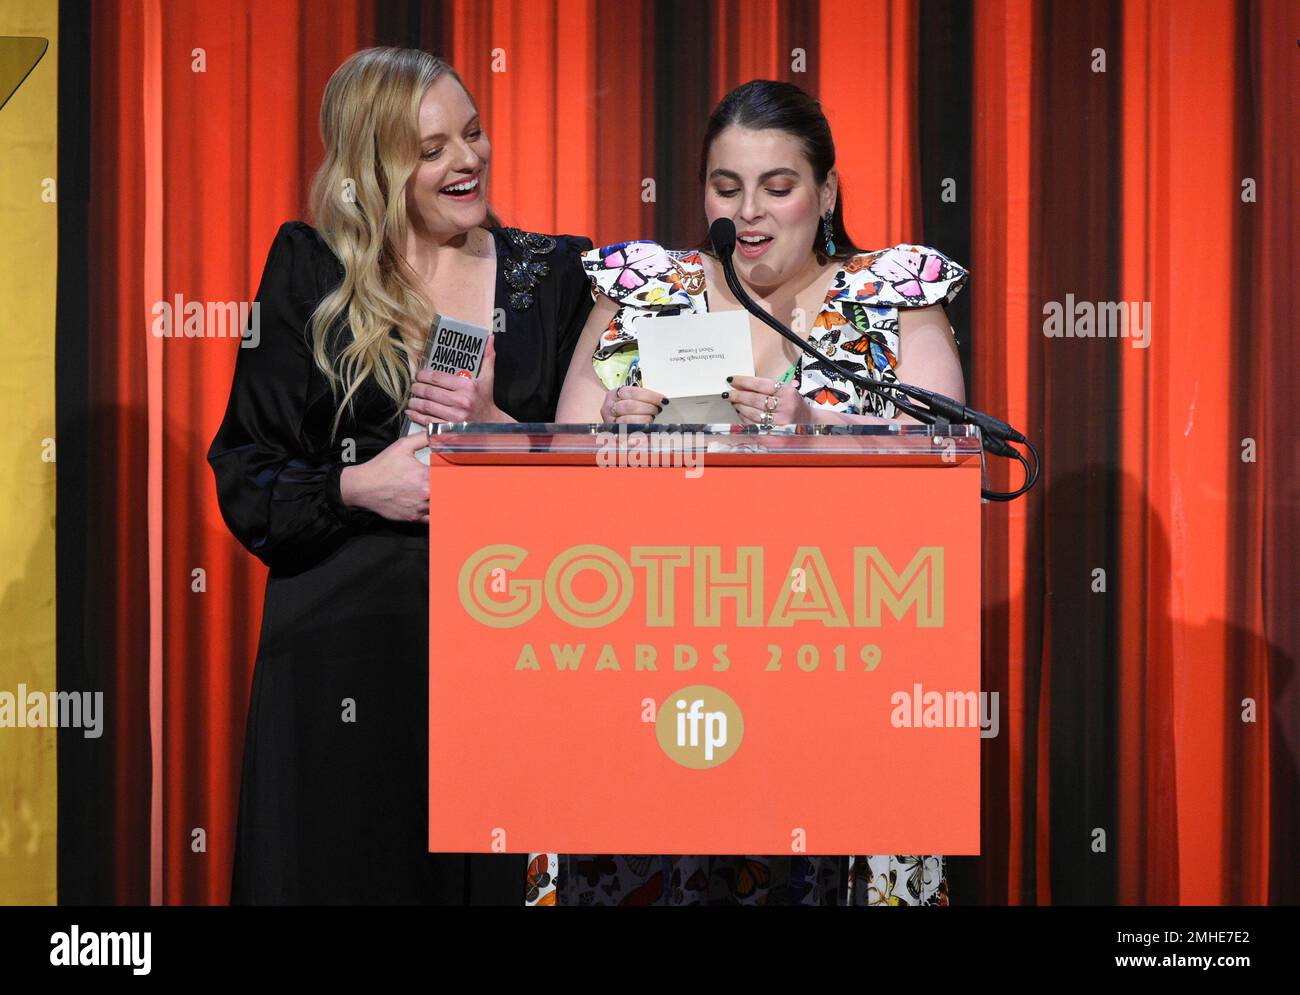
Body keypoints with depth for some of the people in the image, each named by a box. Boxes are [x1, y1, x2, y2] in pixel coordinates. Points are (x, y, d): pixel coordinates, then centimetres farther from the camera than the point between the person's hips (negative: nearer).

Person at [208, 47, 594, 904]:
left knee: (489, 873, 0)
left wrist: (501, 430, -11)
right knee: (342, 867, 2)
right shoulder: (309, 271, 4)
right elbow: (243, 471, 2)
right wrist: (356, 487, -13)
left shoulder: (552, 274, 8)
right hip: (342, 638, -1)